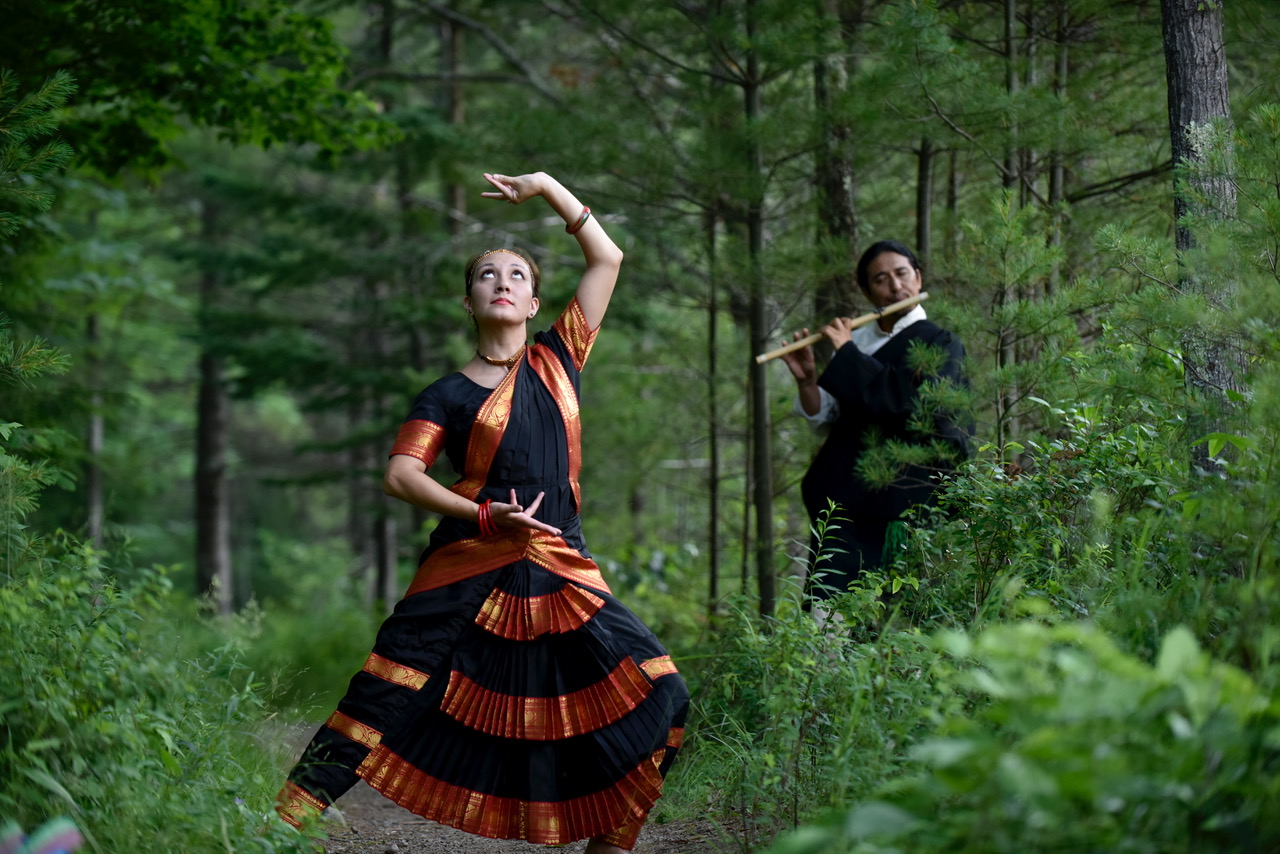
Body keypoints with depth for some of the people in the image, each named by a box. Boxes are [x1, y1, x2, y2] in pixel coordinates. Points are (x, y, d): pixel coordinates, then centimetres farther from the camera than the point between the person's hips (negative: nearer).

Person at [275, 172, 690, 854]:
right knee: (382, 703, -8)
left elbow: (607, 258, 15)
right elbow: (399, 474, -6)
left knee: (655, 698, -7)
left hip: (559, 572, 3)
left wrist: (545, 185, 13)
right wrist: (485, 514, -18)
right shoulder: (448, 394, 5)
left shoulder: (557, 360, 12)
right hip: (467, 569, -3)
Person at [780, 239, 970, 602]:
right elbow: (826, 419, 15)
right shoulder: (857, 340, 14)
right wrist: (806, 380, -4)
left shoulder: (940, 344, 2)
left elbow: (910, 399, -17)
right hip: (845, 497, 4)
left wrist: (847, 354, -11)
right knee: (827, 603, -6)